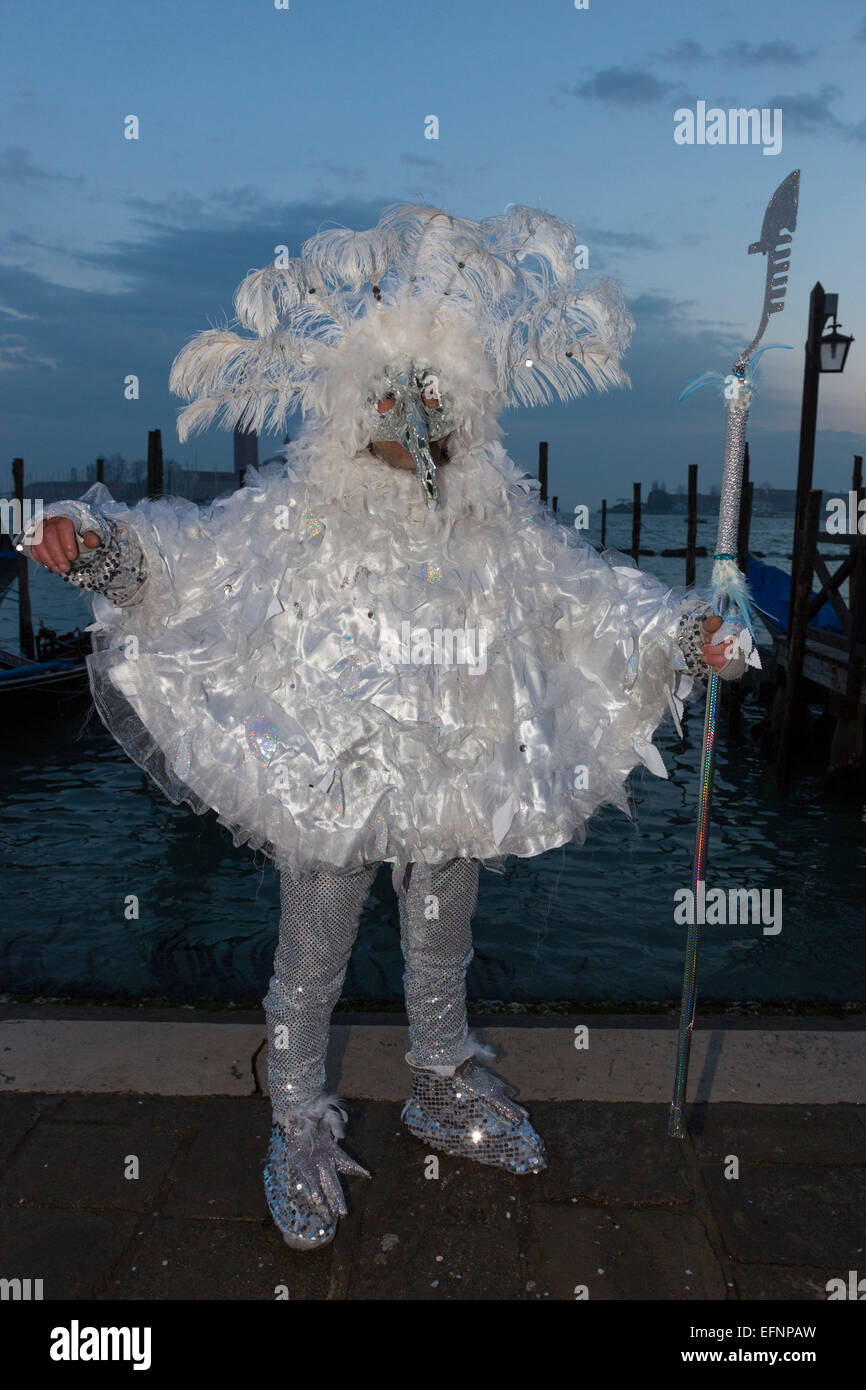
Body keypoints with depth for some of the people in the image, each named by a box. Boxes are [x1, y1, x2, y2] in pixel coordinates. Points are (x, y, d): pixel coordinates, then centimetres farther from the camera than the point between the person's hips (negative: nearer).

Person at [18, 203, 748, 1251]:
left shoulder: (497, 518, 0)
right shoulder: (298, 511, -10)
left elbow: (582, 599, 7)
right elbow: (188, 562, -11)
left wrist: (680, 632, -1)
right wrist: (98, 543, -28)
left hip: (455, 785, 4)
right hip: (328, 784, -3)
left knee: (441, 949, 23)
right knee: (311, 960, 13)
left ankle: (447, 1091, 50)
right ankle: (302, 1129, 38)